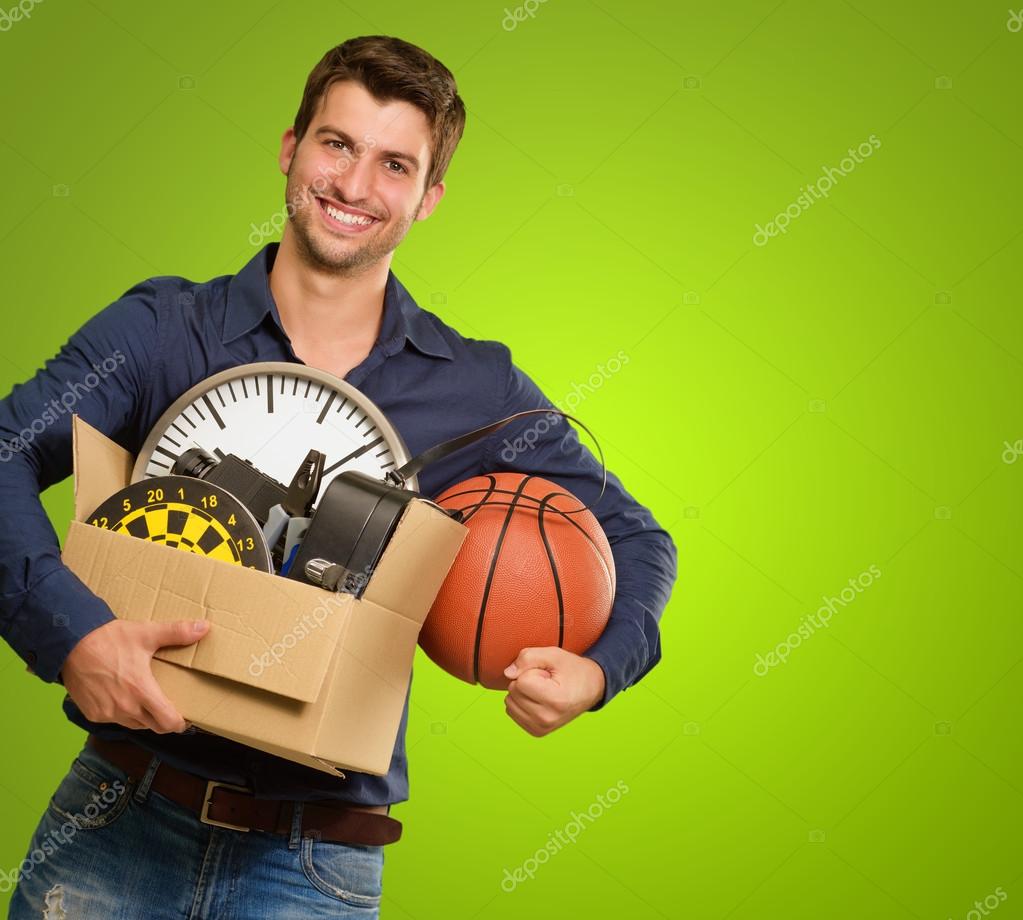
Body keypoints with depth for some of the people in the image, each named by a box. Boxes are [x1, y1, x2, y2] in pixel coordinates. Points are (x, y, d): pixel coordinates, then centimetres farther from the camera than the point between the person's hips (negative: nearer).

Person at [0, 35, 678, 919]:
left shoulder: (478, 392, 2)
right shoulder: (164, 327, -1)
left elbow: (634, 539, 10)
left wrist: (597, 668, -9)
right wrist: (72, 631, -28)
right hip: (120, 820, 0)